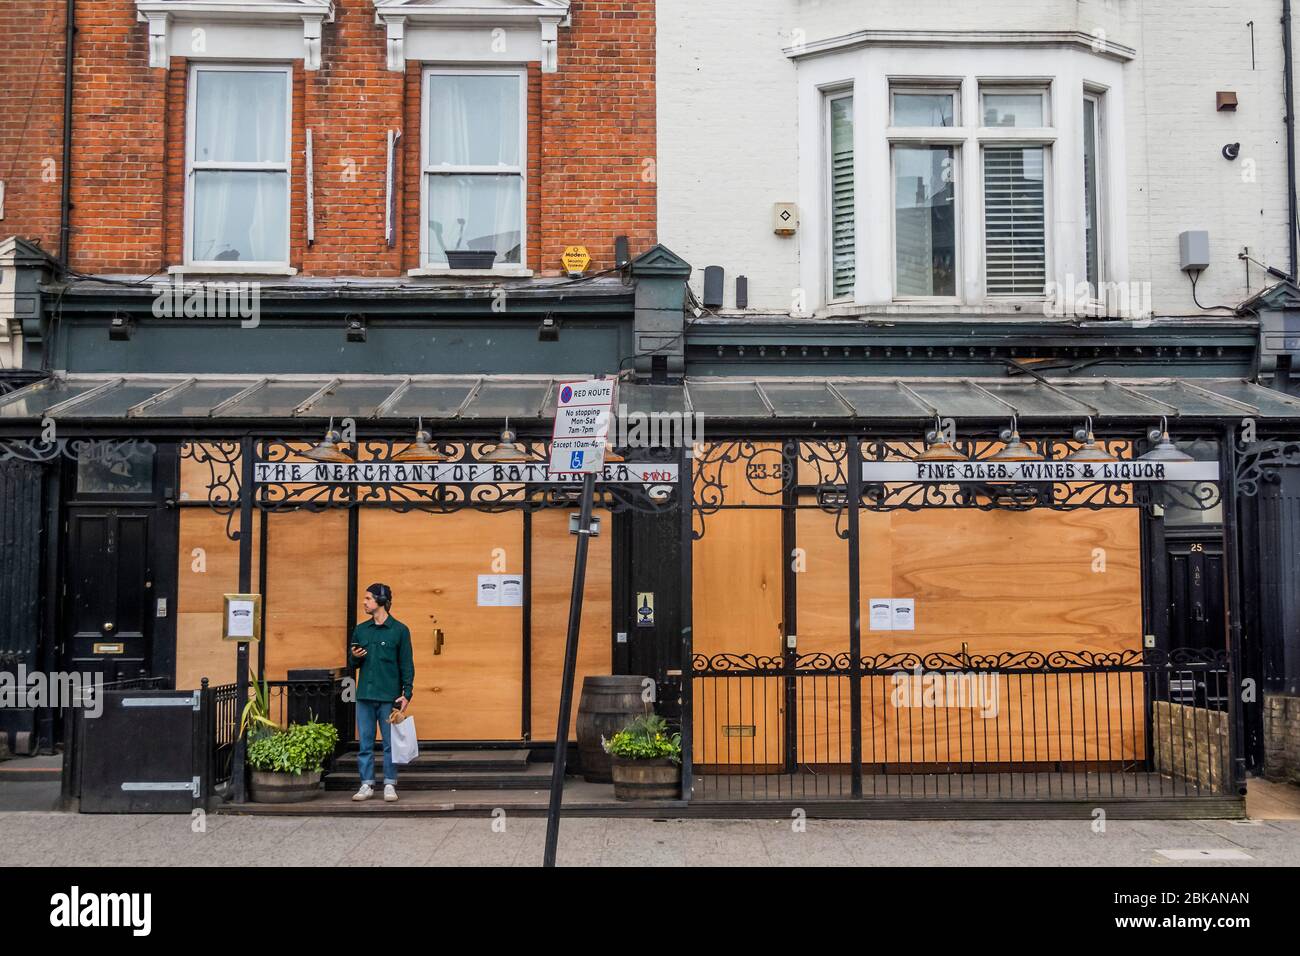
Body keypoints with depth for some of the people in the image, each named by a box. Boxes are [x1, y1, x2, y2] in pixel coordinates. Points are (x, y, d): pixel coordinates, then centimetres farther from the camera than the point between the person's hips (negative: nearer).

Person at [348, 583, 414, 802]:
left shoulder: (399, 630, -1)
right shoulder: (360, 630, 11)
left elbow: (407, 665, -1)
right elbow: (352, 663, 18)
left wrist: (406, 693, -8)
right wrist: (355, 657, -5)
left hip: (389, 697, -4)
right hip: (365, 696, 4)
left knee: (390, 743, 2)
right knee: (365, 744, 7)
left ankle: (390, 785, 11)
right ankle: (367, 784, 15)